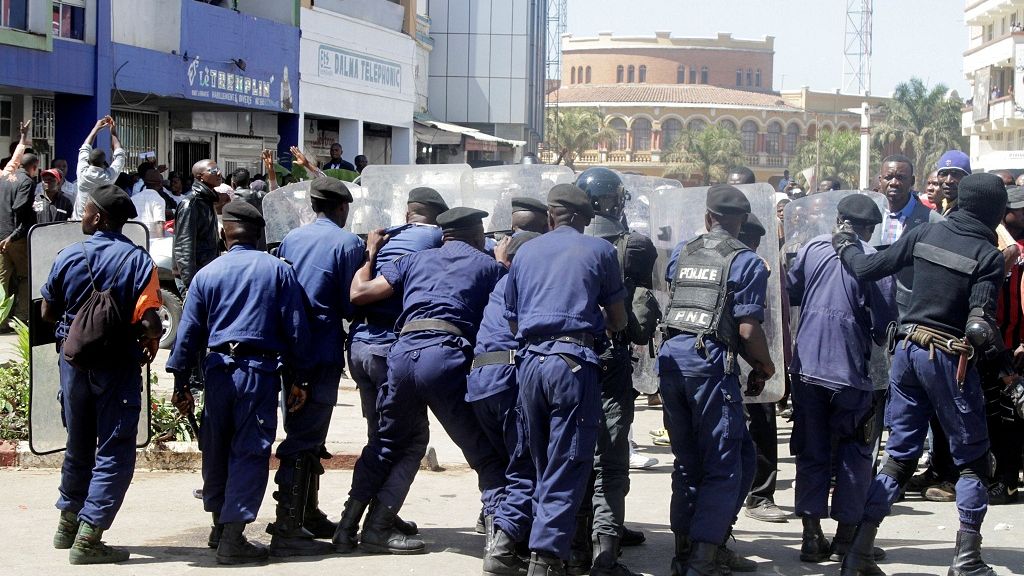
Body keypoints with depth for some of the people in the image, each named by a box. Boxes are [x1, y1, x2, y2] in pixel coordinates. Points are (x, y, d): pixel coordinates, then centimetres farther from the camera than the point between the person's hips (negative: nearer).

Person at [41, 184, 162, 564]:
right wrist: (151, 342, 3)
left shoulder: (68, 257, -2)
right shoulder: (137, 260, -11)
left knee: (79, 446, 20)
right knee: (114, 452, 1)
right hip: (119, 365, -4)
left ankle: (68, 523, 34)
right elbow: (149, 322, -19)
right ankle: (88, 537, -5)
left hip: (74, 360, 4)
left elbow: (48, 312, 6)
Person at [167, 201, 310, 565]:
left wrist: (181, 384, 13)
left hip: (218, 368, 3)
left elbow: (188, 333, 7)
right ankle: (233, 539, -8)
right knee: (250, 453, -2)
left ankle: (219, 526, 29)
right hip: (260, 370, -3)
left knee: (216, 449, 16)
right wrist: (297, 379, 6)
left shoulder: (206, 275, 7)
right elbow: (296, 328, 0)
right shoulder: (279, 271, 3)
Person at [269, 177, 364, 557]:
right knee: (304, 440, -7)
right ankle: (286, 530, -10)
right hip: (323, 353, -7)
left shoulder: (291, 239, 11)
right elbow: (351, 305, -9)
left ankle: (309, 516, 30)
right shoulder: (347, 243, -8)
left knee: (307, 438, 19)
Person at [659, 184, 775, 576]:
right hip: (711, 360, -6)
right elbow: (748, 329, -8)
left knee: (687, 460, 16)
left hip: (671, 356, 6)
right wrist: (765, 367, 7)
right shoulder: (746, 262, -2)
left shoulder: (682, 255, 16)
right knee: (725, 463, 0)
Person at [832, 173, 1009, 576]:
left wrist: (845, 244, 22)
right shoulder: (989, 255, -11)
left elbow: (867, 268, 5)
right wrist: (1003, 361, -4)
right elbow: (980, 324, -18)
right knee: (972, 459, 9)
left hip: (908, 350, 5)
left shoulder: (926, 233, 2)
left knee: (900, 456, 11)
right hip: (949, 358, -5)